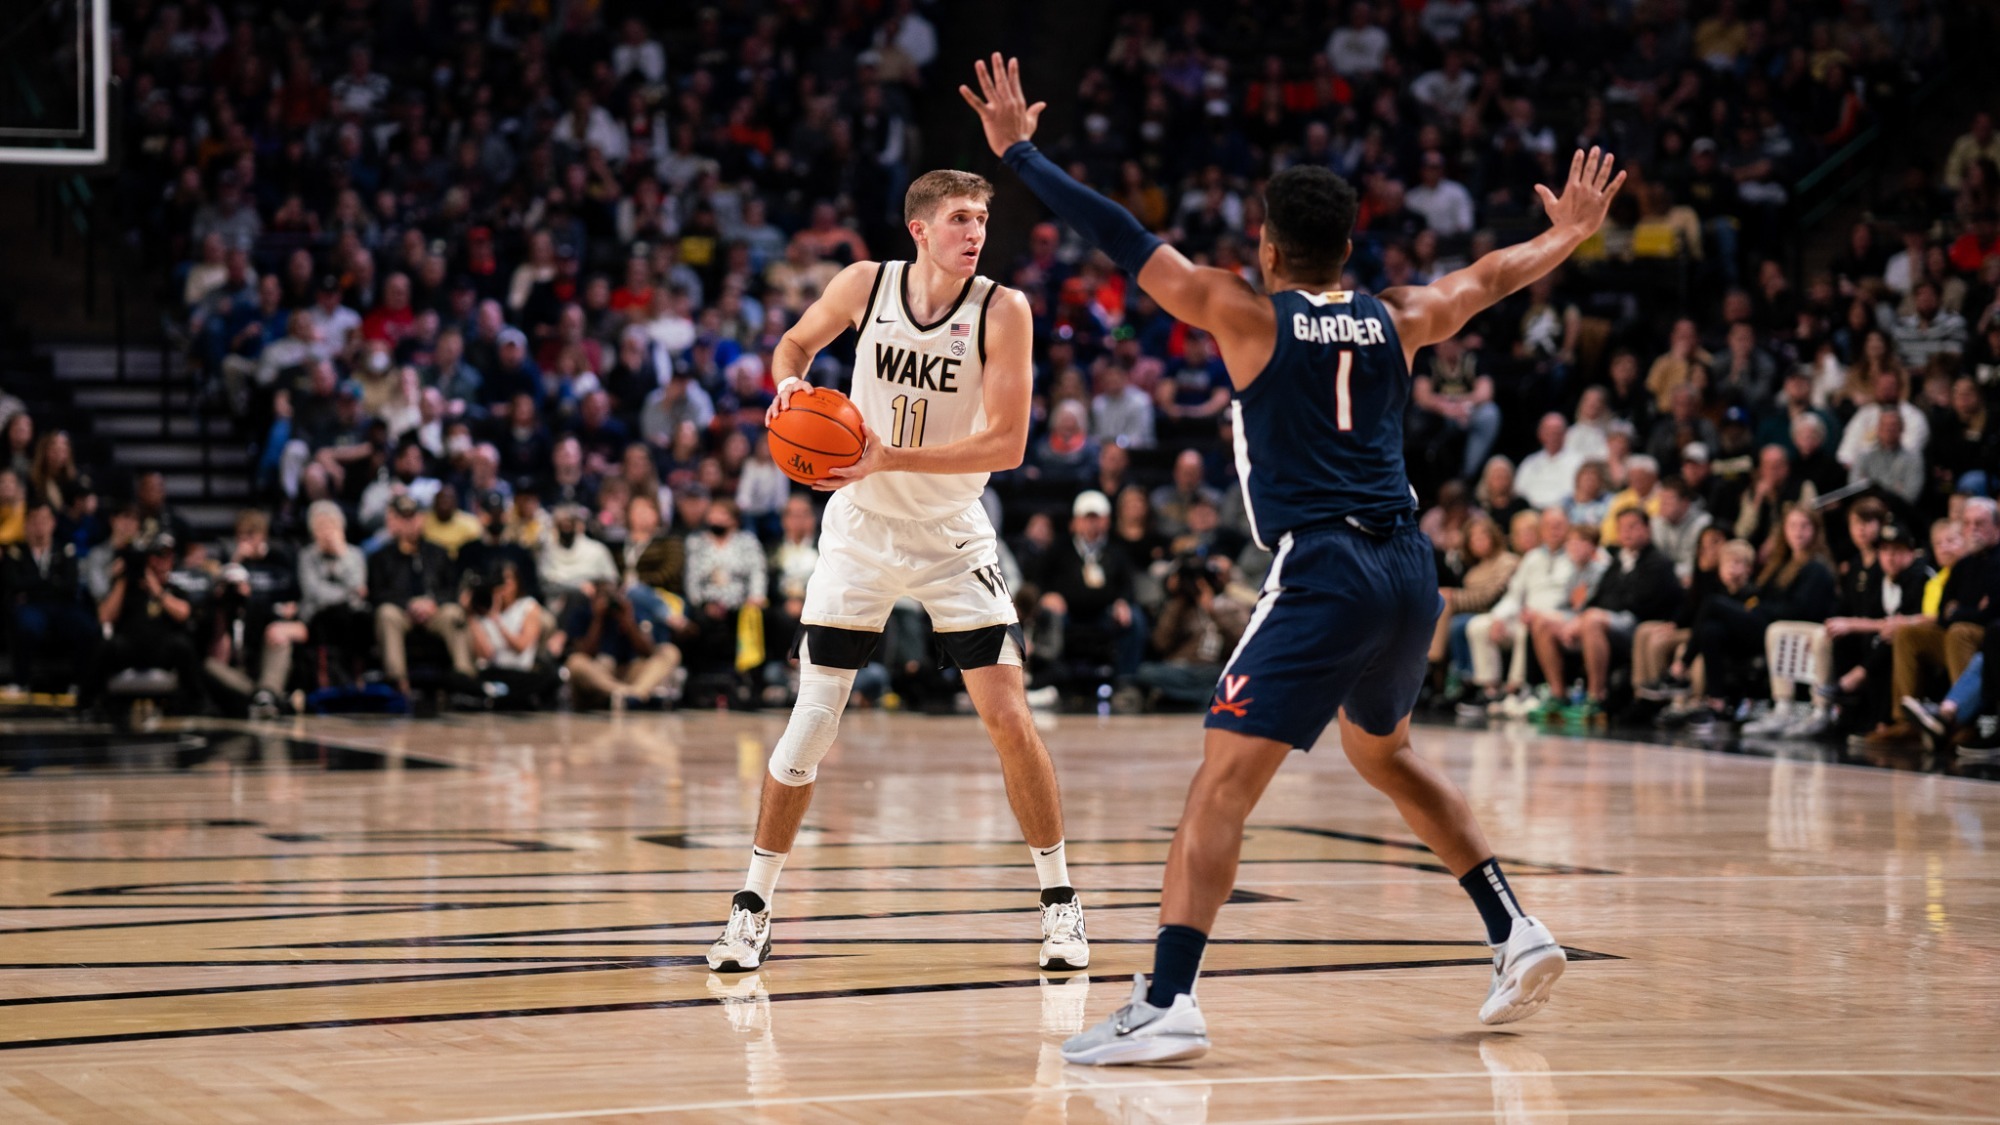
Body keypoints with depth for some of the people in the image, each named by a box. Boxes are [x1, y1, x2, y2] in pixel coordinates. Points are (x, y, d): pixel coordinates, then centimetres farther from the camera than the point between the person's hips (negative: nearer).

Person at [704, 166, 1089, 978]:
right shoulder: (865, 285, -8)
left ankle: (1060, 903, 5)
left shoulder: (1002, 311, -14)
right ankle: (752, 905, 12)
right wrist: (790, 385, -11)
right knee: (814, 718, 0)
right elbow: (798, 341, 13)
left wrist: (891, 458, -28)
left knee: (1008, 716, -8)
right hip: (861, 531, 1)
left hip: (954, 537, -1)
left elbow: (1007, 444, -20)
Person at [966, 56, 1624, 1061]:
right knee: (1384, 755, 30)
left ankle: (1168, 1004, -21)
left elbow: (1124, 242, -1)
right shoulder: (1395, 322, 13)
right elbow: (1491, 276, 31)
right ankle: (1514, 934, 29)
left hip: (1320, 574, -6)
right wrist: (1569, 234, 50)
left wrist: (1019, 151, 6)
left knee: (1222, 781, -9)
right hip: (1407, 571, 6)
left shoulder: (1249, 317, -1)